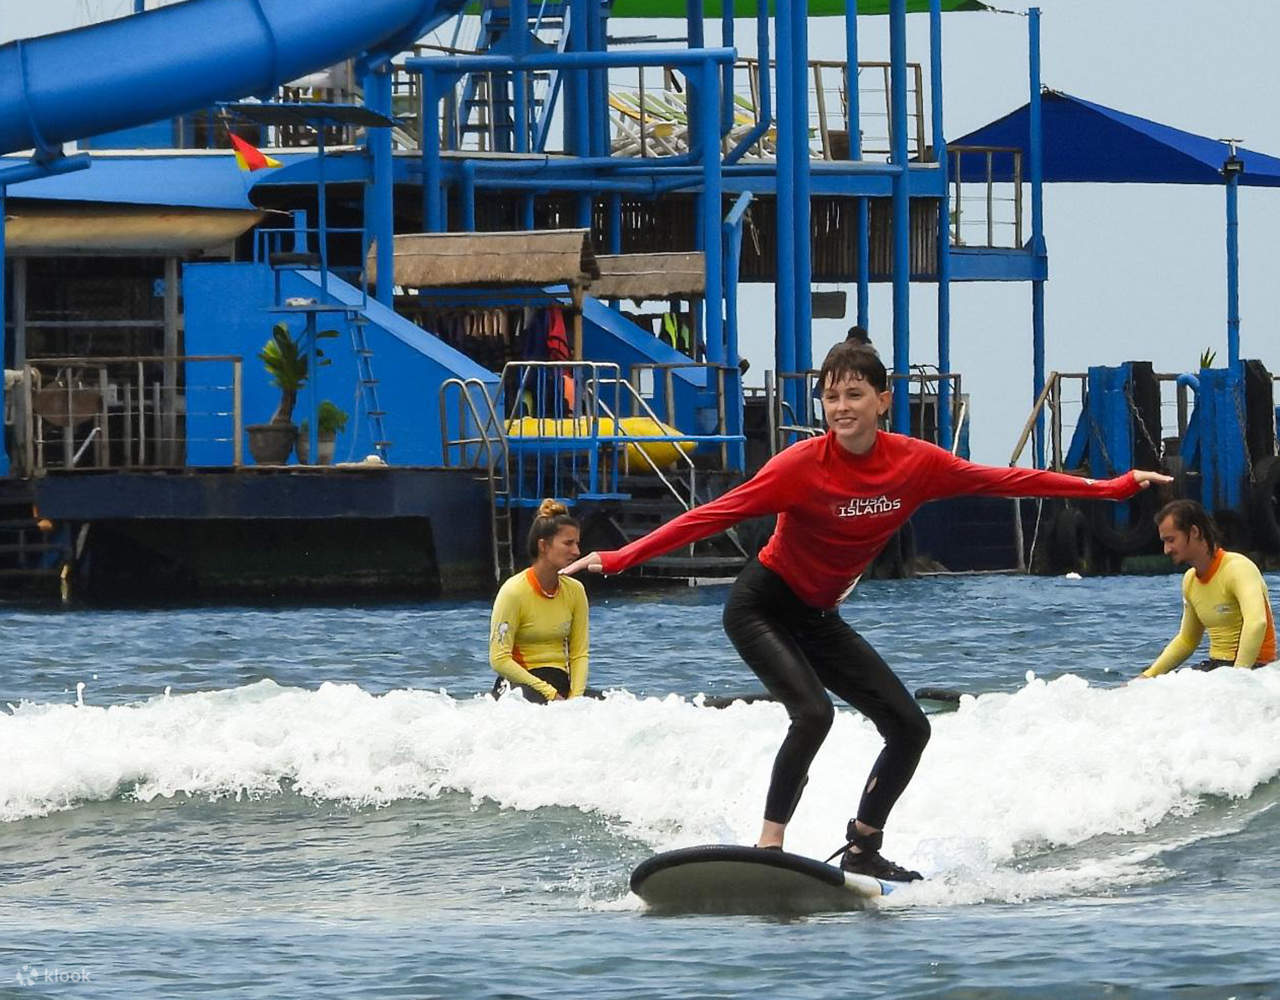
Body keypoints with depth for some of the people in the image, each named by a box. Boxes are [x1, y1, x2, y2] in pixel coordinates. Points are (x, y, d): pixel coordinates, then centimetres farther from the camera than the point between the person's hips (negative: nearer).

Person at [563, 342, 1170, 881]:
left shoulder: (915, 463, -11)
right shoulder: (802, 466, -25)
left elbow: (1004, 481, -3)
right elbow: (715, 515, -26)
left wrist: (1113, 489, -1)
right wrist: (619, 559, -32)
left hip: (818, 618, 6)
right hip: (761, 608, -6)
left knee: (909, 728, 3)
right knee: (813, 713, -29)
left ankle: (862, 849, 17)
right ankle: (768, 849, -24)